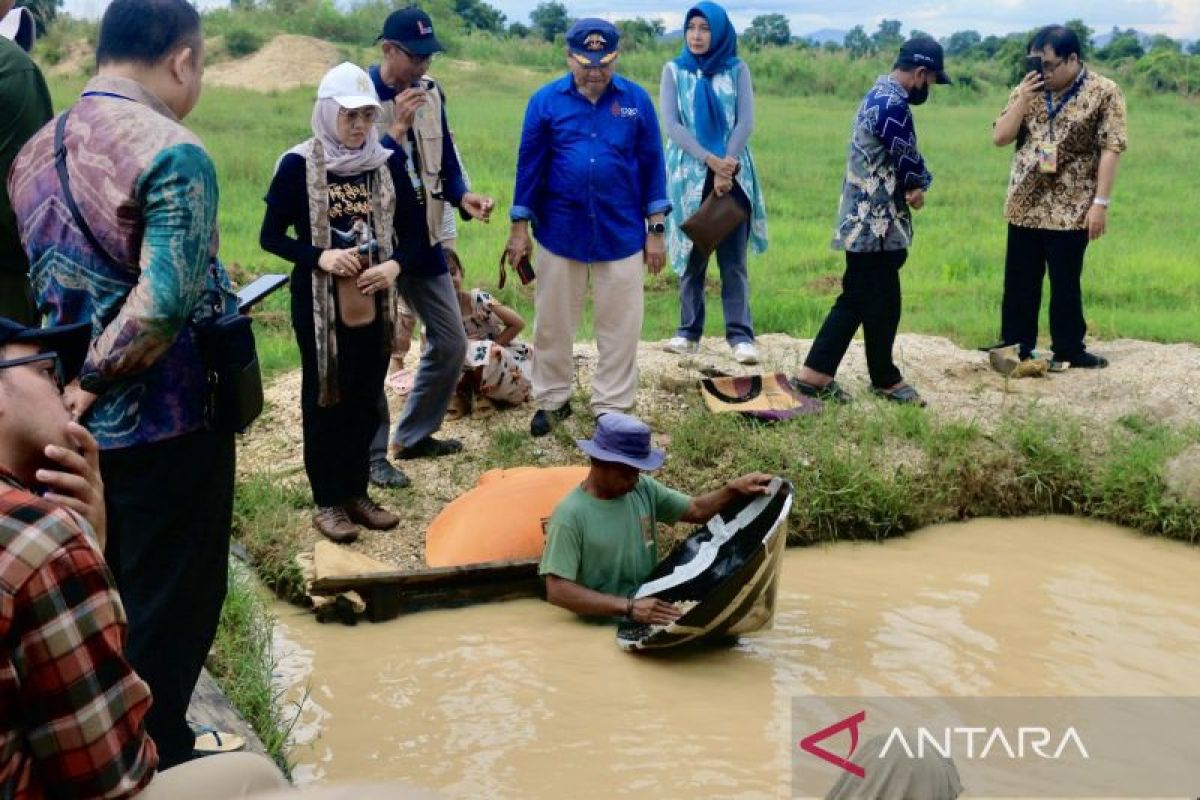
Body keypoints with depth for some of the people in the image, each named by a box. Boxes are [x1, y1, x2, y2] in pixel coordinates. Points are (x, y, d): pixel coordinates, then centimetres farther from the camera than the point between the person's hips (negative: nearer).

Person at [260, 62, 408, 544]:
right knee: (323, 396, 5)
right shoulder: (298, 165, -8)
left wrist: (395, 265, -15)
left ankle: (357, 491, 24)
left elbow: (414, 233, 5)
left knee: (366, 396, 11)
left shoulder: (388, 163, 2)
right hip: (318, 301, -3)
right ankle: (327, 501, 14)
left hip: (373, 300, 4)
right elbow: (270, 235, -5)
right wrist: (319, 256, -21)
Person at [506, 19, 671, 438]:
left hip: (622, 233, 0)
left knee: (619, 326, 6)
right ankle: (553, 400, 28)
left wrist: (656, 229, 1)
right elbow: (529, 165, 0)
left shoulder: (636, 100, -3)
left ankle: (611, 408, 20)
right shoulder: (546, 101, -4)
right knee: (553, 323, 11)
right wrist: (519, 228, 1)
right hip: (560, 231, 0)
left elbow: (652, 164, 2)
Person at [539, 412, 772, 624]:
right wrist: (629, 607, -26)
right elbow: (557, 591, -20)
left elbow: (697, 510, 17)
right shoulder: (571, 514, -15)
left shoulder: (644, 489, 4)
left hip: (652, 615, 7)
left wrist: (733, 489, -3)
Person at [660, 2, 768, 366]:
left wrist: (726, 168, -14)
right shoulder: (674, 71, 5)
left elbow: (746, 123, -3)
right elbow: (671, 125, -6)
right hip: (689, 175, 1)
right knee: (691, 255, 4)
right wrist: (709, 160, -16)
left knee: (733, 258, -3)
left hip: (732, 175, -1)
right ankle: (689, 332, 11)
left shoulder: (737, 69, 4)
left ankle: (741, 335, -4)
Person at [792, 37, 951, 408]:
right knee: (881, 305, 3)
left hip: (863, 221, 10)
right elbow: (909, 162, -13)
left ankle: (815, 373, 12)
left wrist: (914, 188, -4)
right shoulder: (894, 105, -19)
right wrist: (920, 184, 9)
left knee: (856, 300, 12)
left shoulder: (879, 95, 15)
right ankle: (885, 378, 16)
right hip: (877, 224, -10)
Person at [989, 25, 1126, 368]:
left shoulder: (1104, 92, -7)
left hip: (1070, 209, -4)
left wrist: (1100, 202, -15)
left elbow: (1110, 150, -10)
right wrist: (1023, 99, -10)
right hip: (1024, 205, 4)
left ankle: (1069, 349, 18)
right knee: (1019, 282, 10)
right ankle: (1015, 346, 21)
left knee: (1065, 284, 6)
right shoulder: (1027, 90, 6)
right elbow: (999, 138, 4)